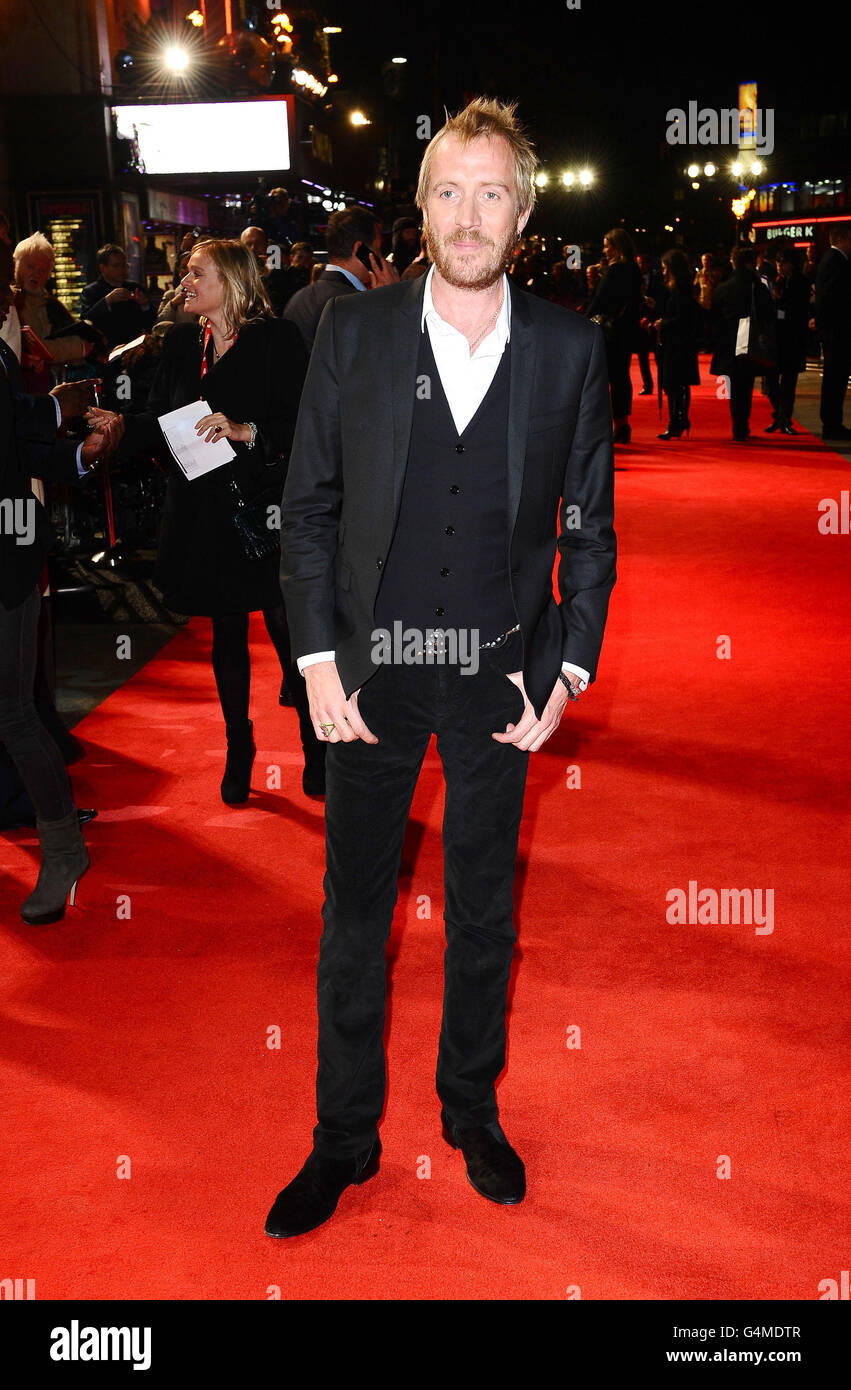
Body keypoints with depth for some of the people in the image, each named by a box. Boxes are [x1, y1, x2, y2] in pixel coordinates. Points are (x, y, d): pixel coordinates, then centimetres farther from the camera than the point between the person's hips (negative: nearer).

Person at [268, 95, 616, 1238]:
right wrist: (318, 659, -6)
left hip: (501, 675, 1)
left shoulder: (568, 348, -2)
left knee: (485, 908, 15)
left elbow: (589, 524, 3)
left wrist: (568, 667, -3)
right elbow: (309, 505, 0)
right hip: (375, 669, 0)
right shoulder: (353, 332, -3)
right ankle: (345, 1136, 28)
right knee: (353, 911, 9)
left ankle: (472, 1107, 37)